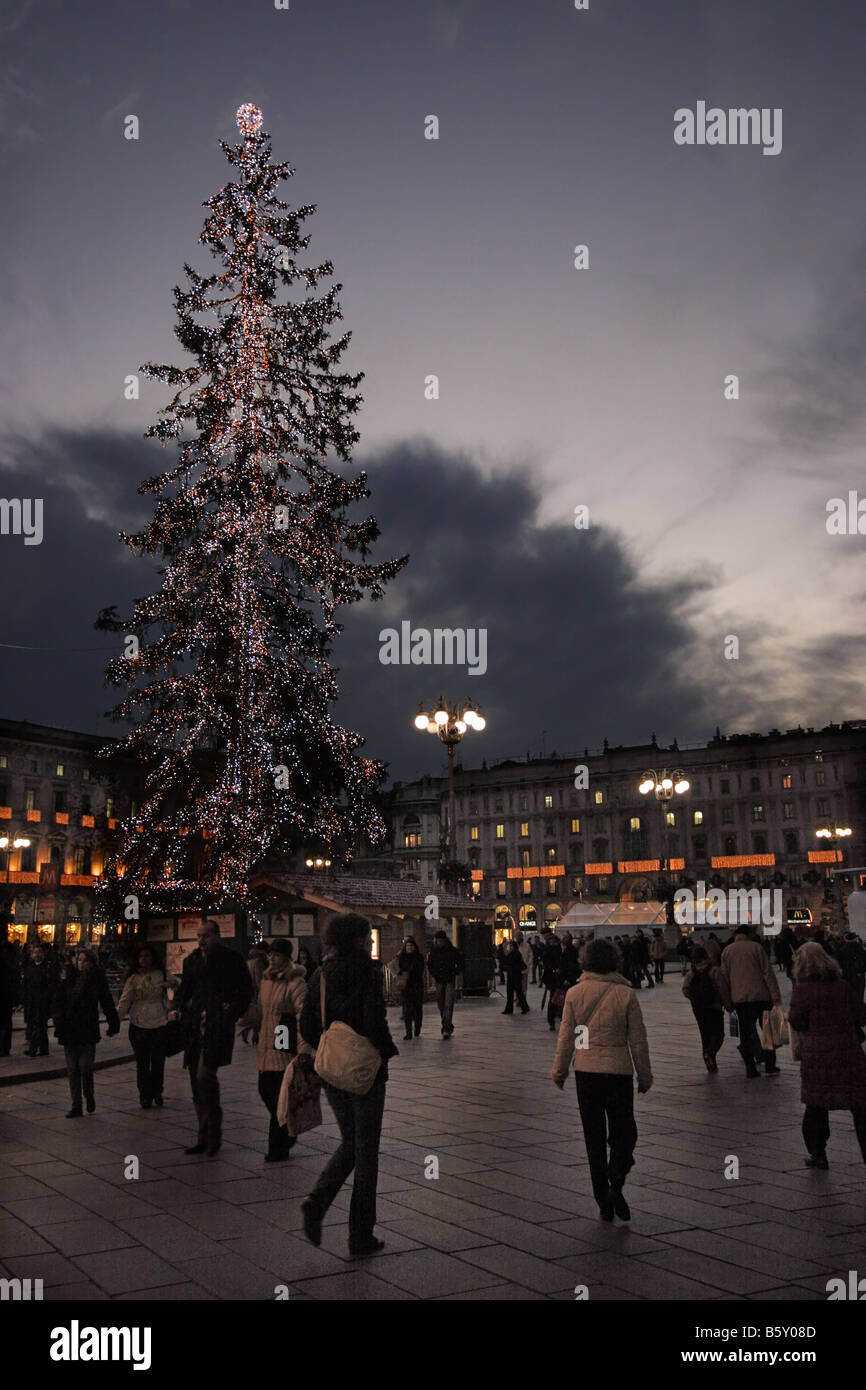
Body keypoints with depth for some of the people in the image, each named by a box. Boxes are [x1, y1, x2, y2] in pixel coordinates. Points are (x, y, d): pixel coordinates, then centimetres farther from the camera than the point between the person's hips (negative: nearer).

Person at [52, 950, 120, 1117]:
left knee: (85, 1066, -8)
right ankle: (76, 1105, 13)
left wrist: (113, 1026, 7)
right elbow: (58, 1002, 2)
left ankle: (89, 1097, 18)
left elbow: (107, 1004, 7)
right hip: (69, 1031, 2)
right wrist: (59, 1022, -10)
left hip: (88, 1030, -2)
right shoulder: (68, 980, 6)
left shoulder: (98, 981, 3)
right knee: (72, 1069, 5)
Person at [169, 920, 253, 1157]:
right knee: (197, 1081, 9)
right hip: (195, 1026, 6)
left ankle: (213, 1135, -6)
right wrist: (177, 1008, 3)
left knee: (205, 1075, -19)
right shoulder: (192, 960, 14)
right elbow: (184, 988, 21)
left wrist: (230, 1013, -8)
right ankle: (204, 1139, 19)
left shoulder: (232, 959, -1)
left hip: (218, 1025, -6)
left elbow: (246, 992, 2)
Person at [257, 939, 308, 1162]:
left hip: (286, 1049, -8)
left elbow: (304, 1016, -18)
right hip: (267, 1046, 8)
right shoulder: (266, 980, 13)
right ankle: (287, 1135, 30)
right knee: (265, 1091, 11)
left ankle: (278, 1148, 5)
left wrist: (304, 1051, -22)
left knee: (281, 1097, -4)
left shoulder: (295, 983, -13)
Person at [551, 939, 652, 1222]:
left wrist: (559, 1070, 13)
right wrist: (645, 1075, 9)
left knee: (594, 1136, 11)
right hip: (618, 1071, -2)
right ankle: (615, 1183, -10)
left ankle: (604, 1201, 14)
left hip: (586, 1071, 2)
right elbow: (638, 1040, -3)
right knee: (624, 1130, 13)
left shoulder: (575, 994, -4)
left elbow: (566, 1037, 1)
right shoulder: (625, 994, -7)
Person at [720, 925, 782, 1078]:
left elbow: (725, 977, 9)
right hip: (761, 996, -2)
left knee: (745, 1033, 7)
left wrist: (728, 999, 16)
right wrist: (776, 996, -5)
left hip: (739, 998, 2)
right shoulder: (756, 947, -2)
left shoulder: (726, 951, 7)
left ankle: (750, 1068, 5)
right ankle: (770, 1066, 11)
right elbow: (768, 972, -5)